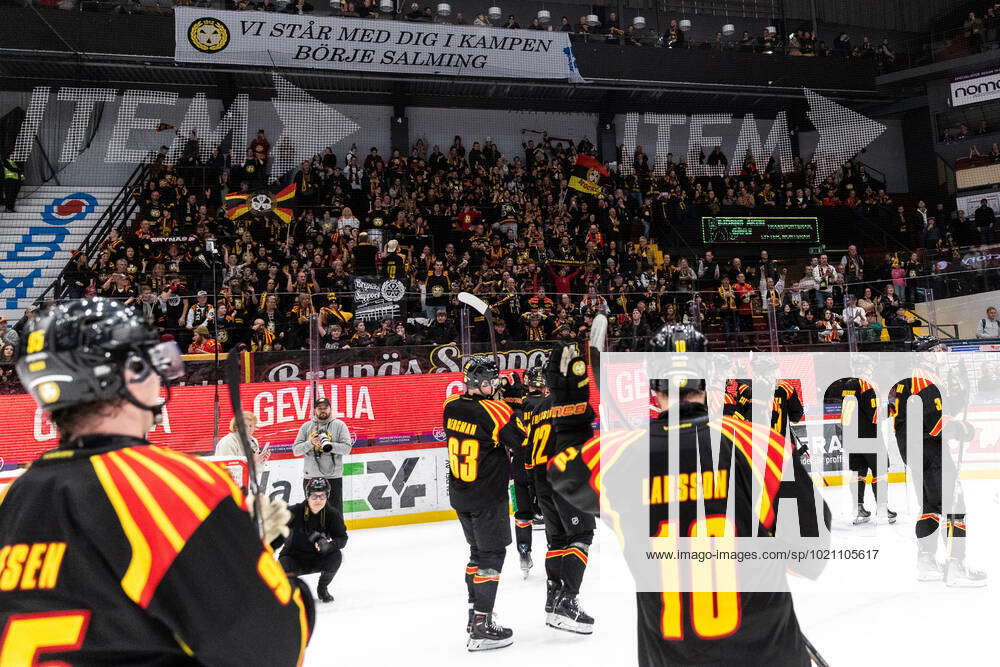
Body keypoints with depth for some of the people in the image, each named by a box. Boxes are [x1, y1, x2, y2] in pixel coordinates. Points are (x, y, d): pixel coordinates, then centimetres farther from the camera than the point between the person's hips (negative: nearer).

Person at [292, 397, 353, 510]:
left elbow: (347, 448, -7)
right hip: (310, 478, 3)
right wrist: (311, 443, -13)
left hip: (333, 478, -2)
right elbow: (295, 450, 4)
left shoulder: (339, 425, 3)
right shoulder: (306, 426, 10)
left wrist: (329, 445, -20)